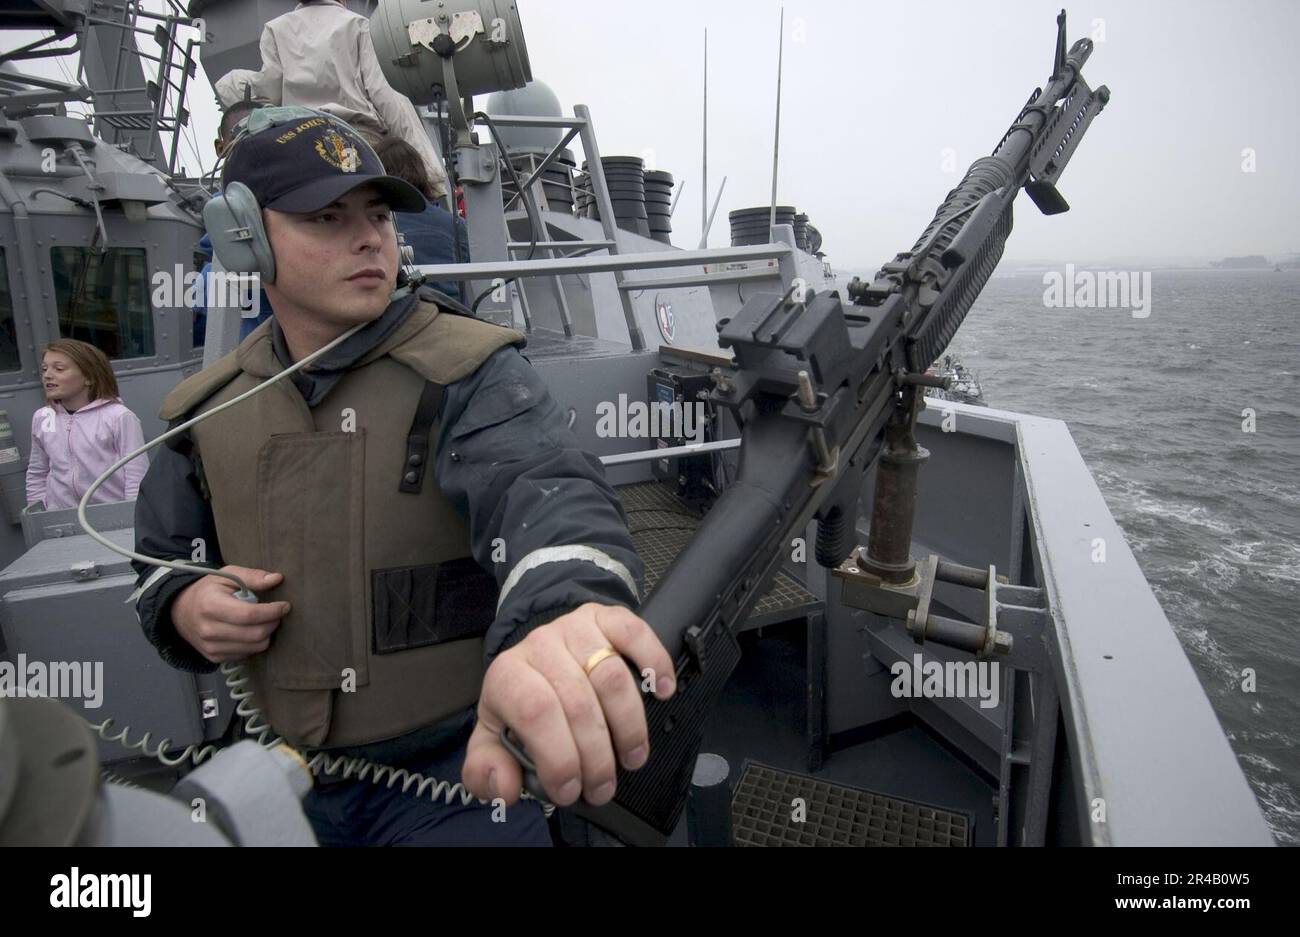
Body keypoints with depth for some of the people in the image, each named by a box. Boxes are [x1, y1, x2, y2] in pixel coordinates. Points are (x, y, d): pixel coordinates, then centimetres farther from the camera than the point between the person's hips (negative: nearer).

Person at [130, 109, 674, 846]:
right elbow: (162, 561, 15)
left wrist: (561, 606, -59)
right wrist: (181, 607, -8)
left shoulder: (466, 371, -16)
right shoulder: (209, 411, 1)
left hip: (461, 767, -5)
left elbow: (545, 489, -37)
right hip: (293, 781, 6)